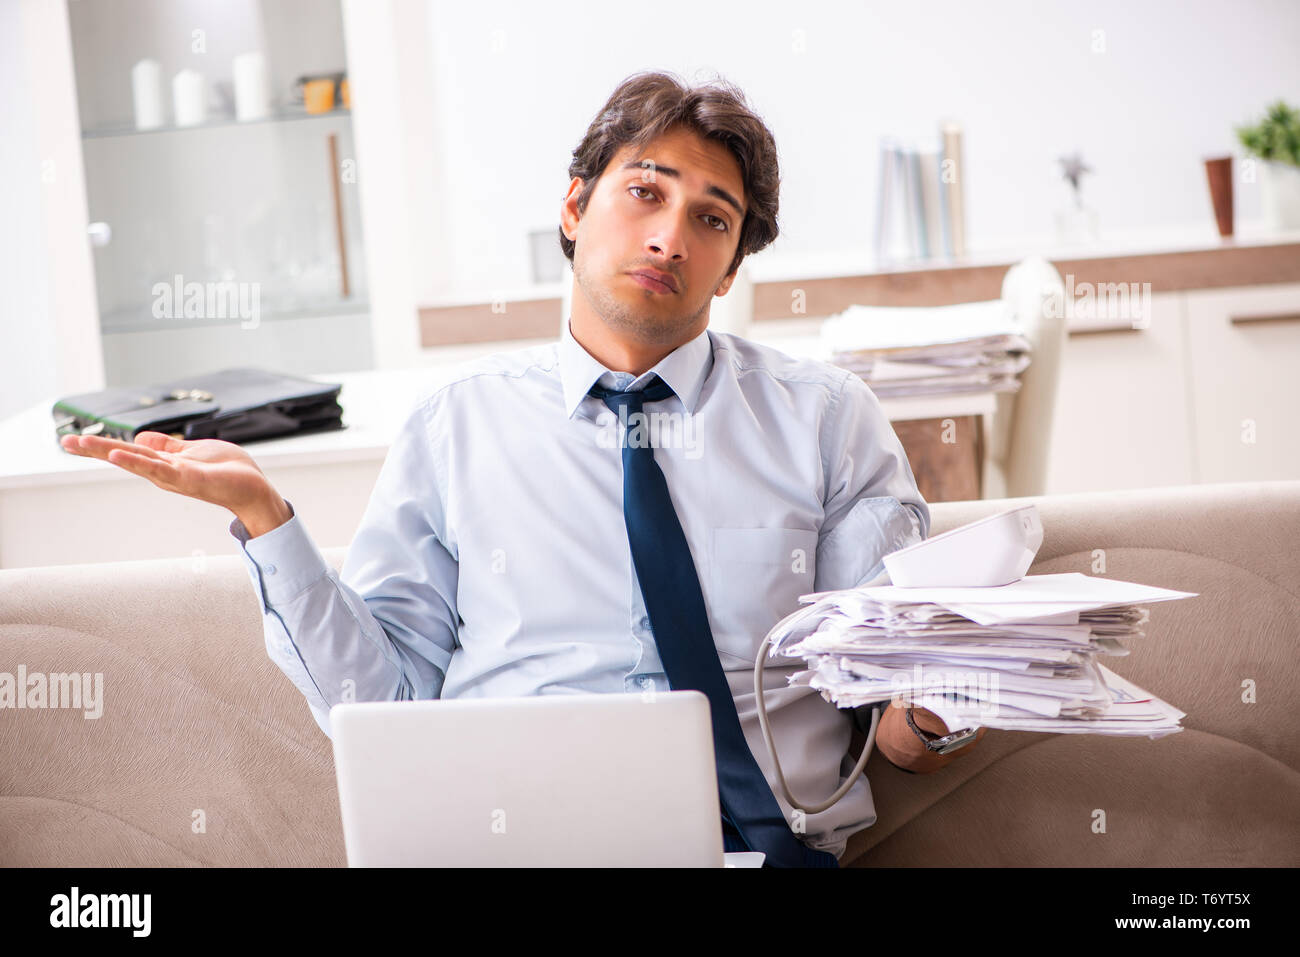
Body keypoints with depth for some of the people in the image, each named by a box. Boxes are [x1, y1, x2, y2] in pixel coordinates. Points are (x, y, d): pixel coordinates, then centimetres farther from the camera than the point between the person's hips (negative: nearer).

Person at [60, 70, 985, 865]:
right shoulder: (457, 422, 12)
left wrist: (920, 716, -13)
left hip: (766, 840, 1)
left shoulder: (827, 417, 13)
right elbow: (376, 700, 8)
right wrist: (264, 515, -3)